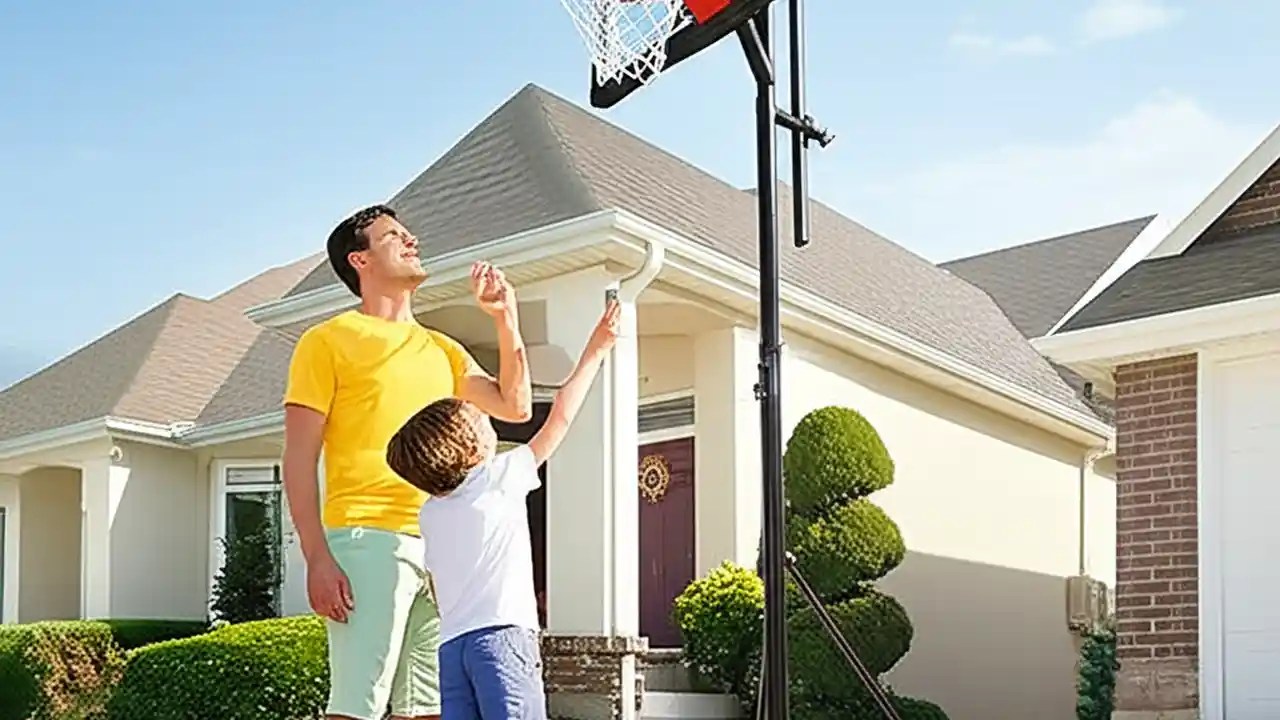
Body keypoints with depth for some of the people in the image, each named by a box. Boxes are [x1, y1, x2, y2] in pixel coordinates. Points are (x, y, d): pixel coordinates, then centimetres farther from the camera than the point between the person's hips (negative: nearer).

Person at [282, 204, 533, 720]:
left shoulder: (442, 349, 23)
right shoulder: (329, 341, 5)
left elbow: (515, 407, 19)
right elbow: (299, 461, -1)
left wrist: (505, 319, 11)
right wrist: (317, 559, -13)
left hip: (442, 548, 6)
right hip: (368, 539, -6)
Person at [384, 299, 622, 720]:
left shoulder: (428, 514, 18)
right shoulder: (500, 478, 2)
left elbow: (437, 589, 18)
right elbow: (560, 419, 7)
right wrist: (595, 352, 14)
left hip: (450, 645, 6)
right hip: (502, 635, -6)